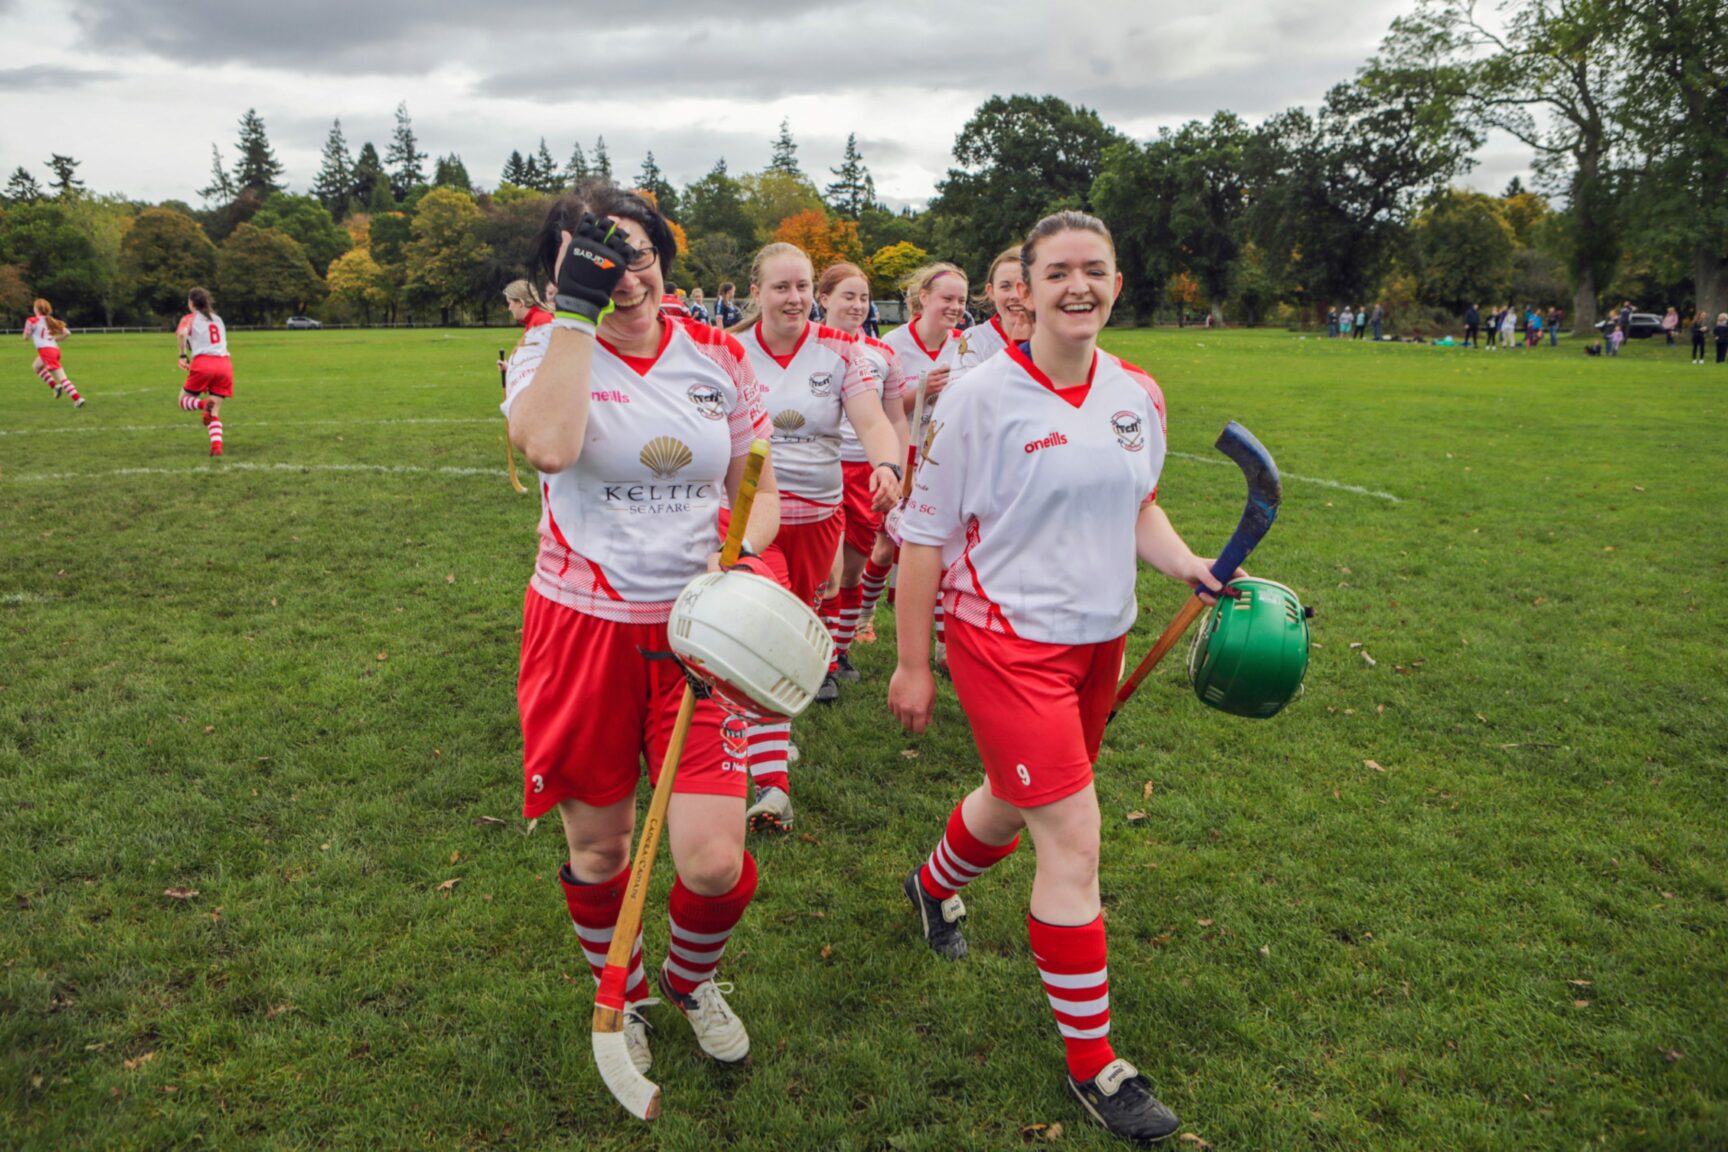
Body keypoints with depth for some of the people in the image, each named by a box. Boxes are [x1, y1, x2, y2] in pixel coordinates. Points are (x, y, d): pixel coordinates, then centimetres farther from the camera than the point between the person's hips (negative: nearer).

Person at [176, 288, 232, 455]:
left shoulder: (190, 318, 9)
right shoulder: (217, 319, 24)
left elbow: (182, 333, -12)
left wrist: (183, 355, -5)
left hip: (203, 363, -4)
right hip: (225, 363, 4)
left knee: (184, 401, 13)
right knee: (215, 413, 6)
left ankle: (204, 404, -21)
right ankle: (217, 446, -15)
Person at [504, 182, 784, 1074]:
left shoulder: (718, 357, 3)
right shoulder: (549, 350, -3)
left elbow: (759, 488, 10)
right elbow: (549, 445, -26)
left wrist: (741, 558, -10)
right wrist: (576, 311, -20)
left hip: (695, 630, 1)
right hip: (583, 626, -1)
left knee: (714, 861, -5)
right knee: (596, 843, 12)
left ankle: (690, 981, 31)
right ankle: (621, 995, 43)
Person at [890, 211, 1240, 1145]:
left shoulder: (1138, 394, 3)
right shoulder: (984, 395, -13)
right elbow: (924, 534, -9)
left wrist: (1187, 566, -1)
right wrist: (912, 663, -7)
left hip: (1098, 638, 6)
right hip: (1006, 641, -6)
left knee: (1014, 803, 22)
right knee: (1074, 841, -7)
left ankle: (934, 886, 57)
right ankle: (1091, 1065, 11)